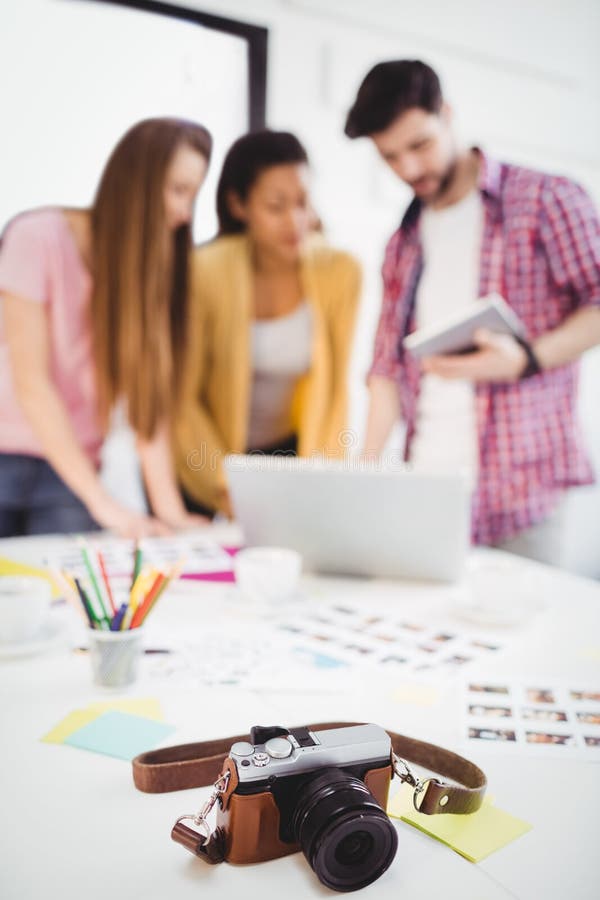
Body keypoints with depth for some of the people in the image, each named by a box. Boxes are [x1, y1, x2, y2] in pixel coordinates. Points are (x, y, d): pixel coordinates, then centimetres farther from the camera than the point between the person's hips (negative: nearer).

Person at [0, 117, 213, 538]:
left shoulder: (159, 265, 0)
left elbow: (150, 395, -8)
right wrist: (102, 502, -22)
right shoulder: (38, 238, -13)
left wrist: (169, 508, -19)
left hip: (69, 472, 3)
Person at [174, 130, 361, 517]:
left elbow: (334, 389, -6)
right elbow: (183, 399, -13)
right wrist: (228, 487, -18)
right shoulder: (205, 272, -21)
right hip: (202, 454, -1)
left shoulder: (340, 272, -14)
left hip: (287, 451, 2)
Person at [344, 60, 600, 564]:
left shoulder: (545, 200, 1)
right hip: (425, 484, 4)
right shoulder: (405, 242, 17)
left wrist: (524, 359, -19)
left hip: (522, 482, -4)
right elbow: (388, 364, 13)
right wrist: (366, 467, 3)